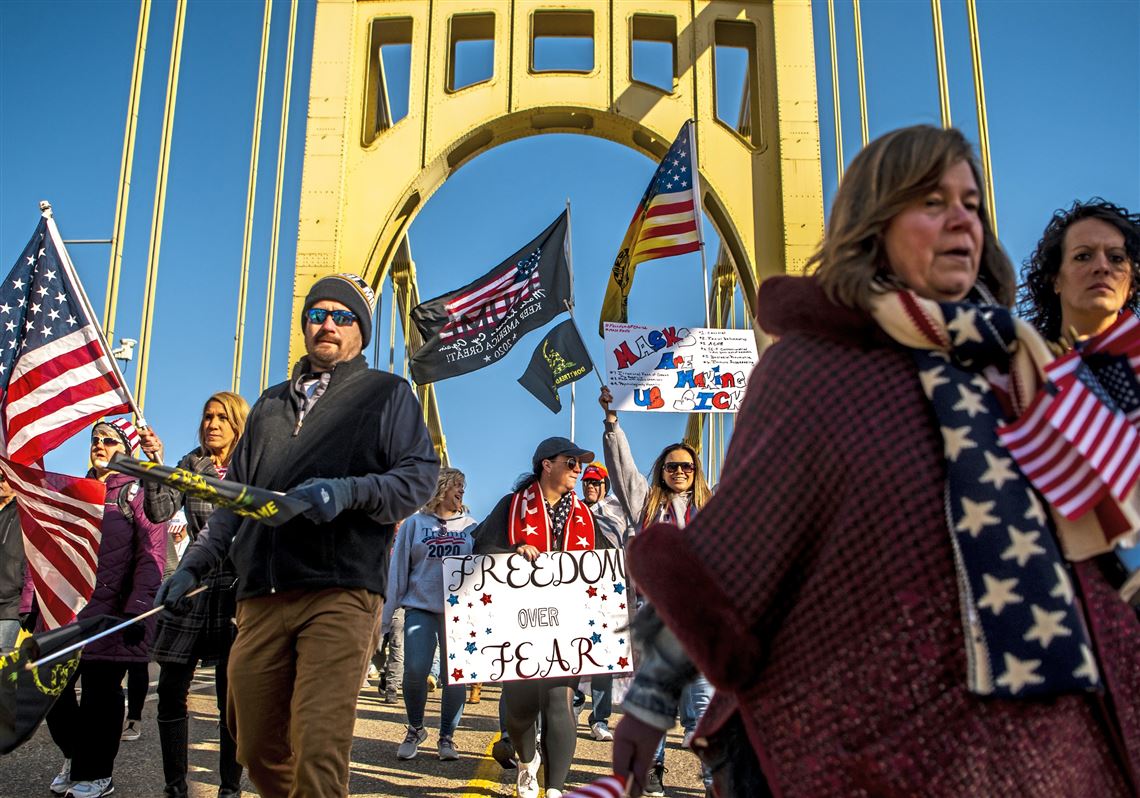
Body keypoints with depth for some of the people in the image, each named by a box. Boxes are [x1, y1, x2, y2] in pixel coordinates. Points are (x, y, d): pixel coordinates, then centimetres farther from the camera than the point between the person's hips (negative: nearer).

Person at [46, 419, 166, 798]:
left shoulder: (137, 493, -3)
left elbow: (152, 557, -11)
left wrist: (137, 610, -18)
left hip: (109, 615, -6)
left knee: (101, 691, 0)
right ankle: (75, 758, 29)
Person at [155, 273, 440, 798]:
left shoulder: (387, 394, 11)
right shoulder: (271, 405, 27)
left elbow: (421, 474, -1)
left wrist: (349, 491, -17)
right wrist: (195, 563, 16)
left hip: (340, 595, -5)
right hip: (261, 597, 5)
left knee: (318, 750, -14)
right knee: (257, 751, 8)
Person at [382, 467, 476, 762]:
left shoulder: (470, 526, 11)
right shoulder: (414, 523, 7)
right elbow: (398, 569, 6)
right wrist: (385, 614, 3)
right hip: (420, 607, -1)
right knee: (414, 670, -11)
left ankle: (447, 736, 16)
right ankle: (415, 729, 14)